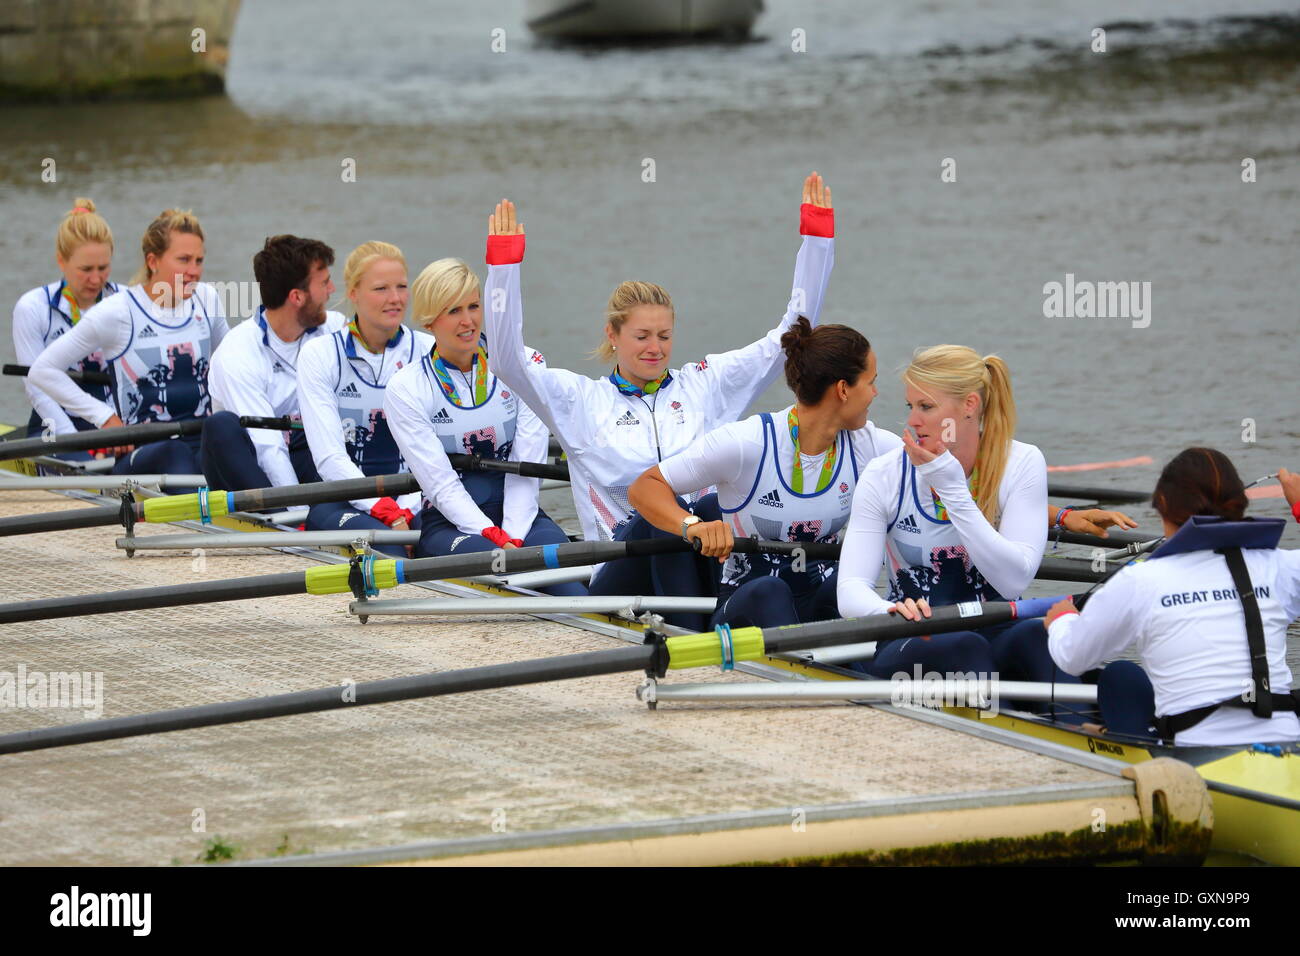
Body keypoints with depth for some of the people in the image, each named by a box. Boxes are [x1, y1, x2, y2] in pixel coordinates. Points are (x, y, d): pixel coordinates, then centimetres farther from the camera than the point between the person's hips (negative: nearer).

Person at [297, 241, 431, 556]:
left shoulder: (429, 352, 7)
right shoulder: (320, 355, 2)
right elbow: (329, 458, -8)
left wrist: (404, 511, -18)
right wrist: (384, 510, -22)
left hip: (412, 503, 2)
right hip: (341, 502, -2)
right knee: (378, 536, -38)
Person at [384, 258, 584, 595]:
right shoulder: (406, 389, 0)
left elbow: (527, 467, -1)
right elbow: (441, 483, -7)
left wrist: (512, 537, -15)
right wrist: (494, 538, -21)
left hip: (520, 516, 2)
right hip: (450, 525, -2)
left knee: (553, 548, -34)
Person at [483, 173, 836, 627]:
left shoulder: (704, 385, 17)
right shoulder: (581, 399, 12)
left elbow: (791, 334, 15)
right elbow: (506, 359, -1)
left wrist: (817, 234, 9)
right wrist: (504, 262, -8)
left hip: (701, 567, 2)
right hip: (624, 573, -2)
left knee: (723, 506, -32)